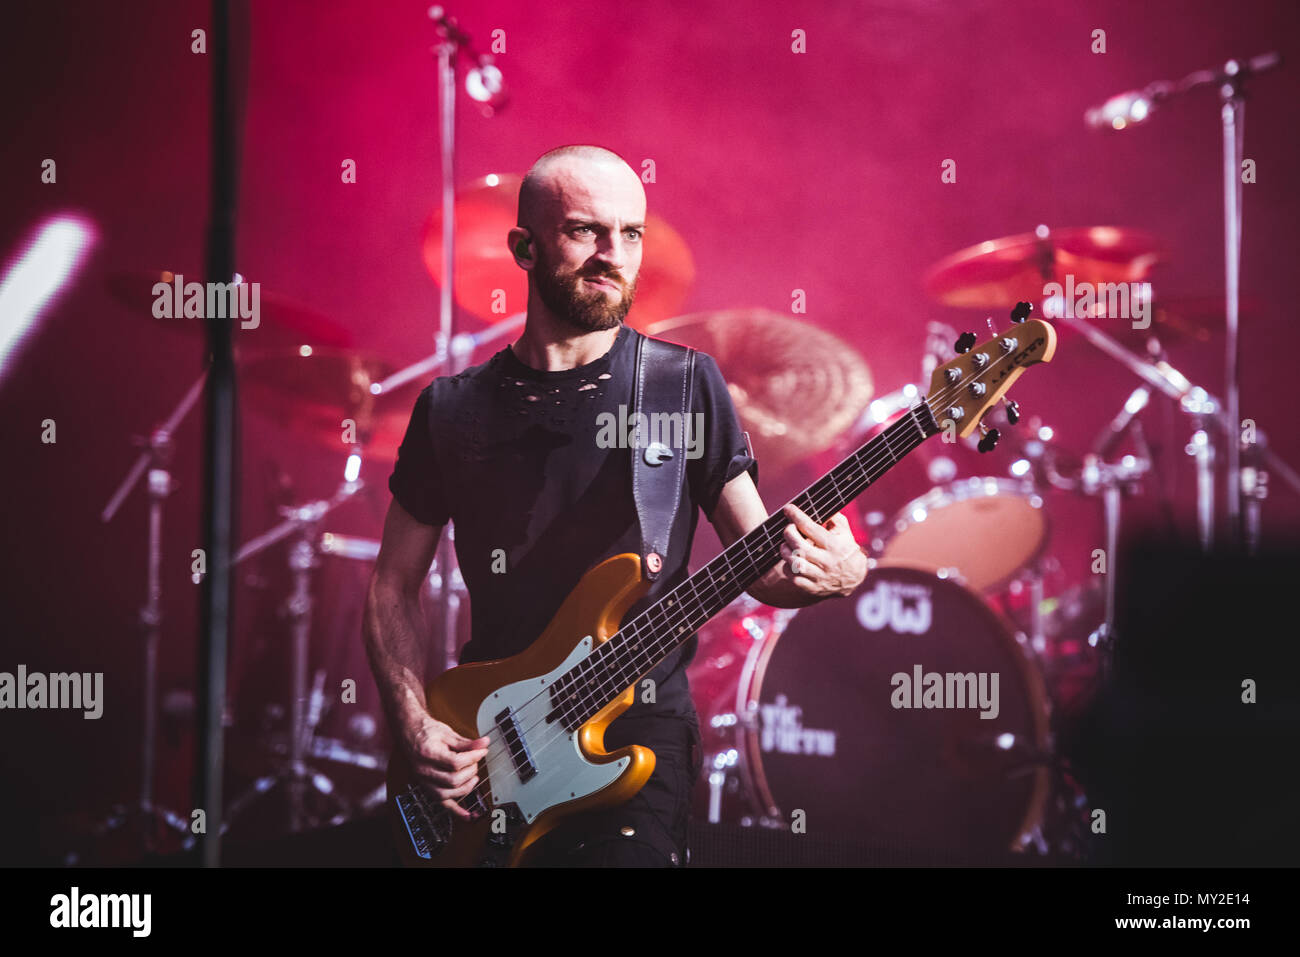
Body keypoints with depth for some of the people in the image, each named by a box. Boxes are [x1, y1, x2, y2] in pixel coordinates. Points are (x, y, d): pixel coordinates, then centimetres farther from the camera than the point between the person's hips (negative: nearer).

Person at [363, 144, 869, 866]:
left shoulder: (686, 387, 1)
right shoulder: (454, 409, 5)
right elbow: (394, 582, 11)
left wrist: (834, 573, -19)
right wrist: (416, 727, -2)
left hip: (639, 734, -2)